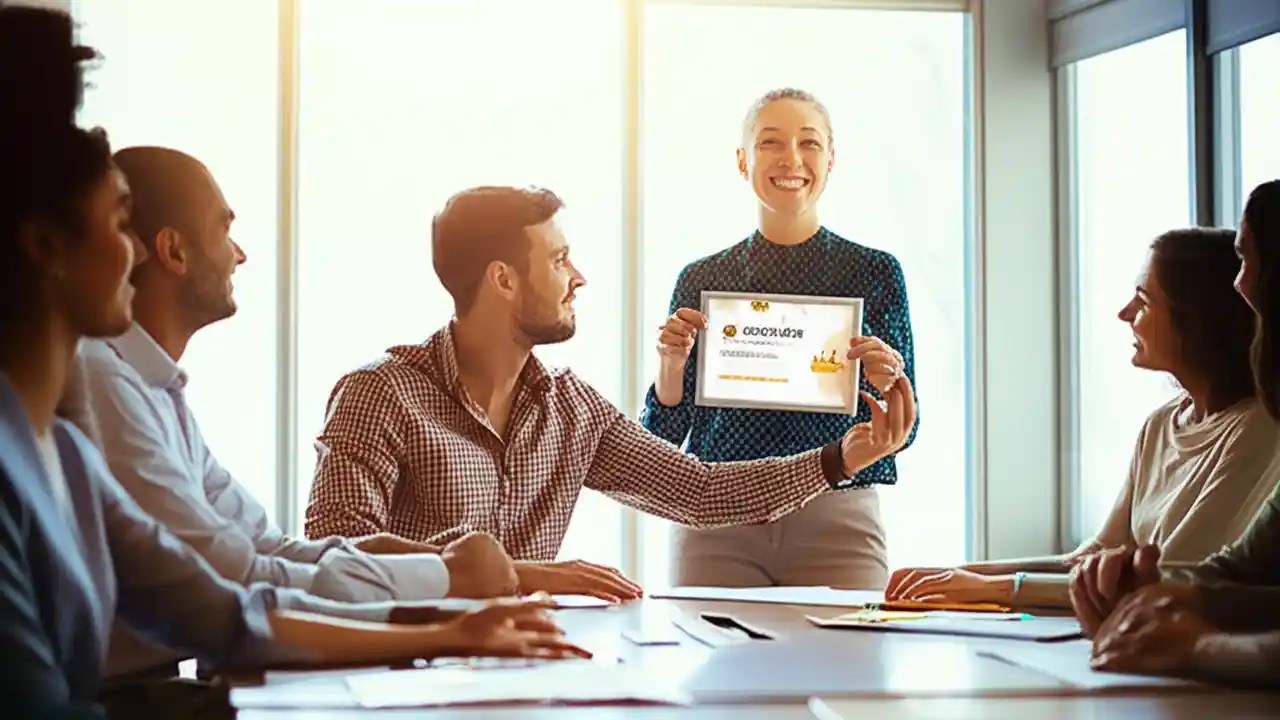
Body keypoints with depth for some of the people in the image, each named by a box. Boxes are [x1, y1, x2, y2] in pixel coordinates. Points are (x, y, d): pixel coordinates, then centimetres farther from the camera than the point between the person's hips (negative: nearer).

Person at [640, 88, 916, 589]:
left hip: (838, 528, 0)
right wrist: (671, 364, -11)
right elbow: (663, 437, 7)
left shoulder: (875, 273, 4)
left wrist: (885, 388, -15)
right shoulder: (701, 280, 6)